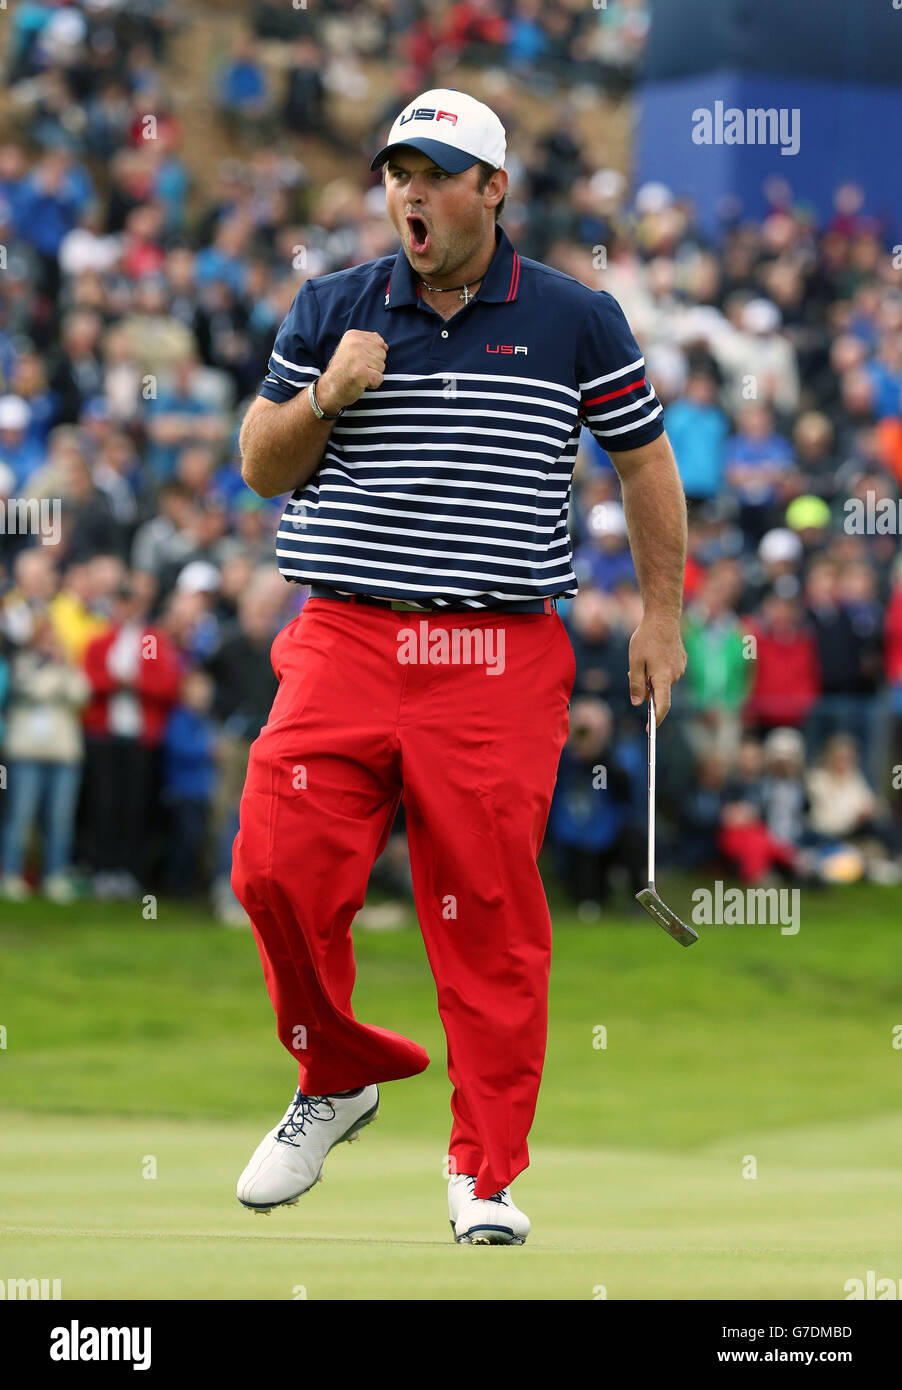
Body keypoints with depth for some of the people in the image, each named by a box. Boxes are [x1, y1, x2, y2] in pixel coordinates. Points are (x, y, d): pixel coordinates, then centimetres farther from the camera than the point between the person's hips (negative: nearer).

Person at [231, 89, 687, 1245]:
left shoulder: (574, 321, 5)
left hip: (501, 661, -2)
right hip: (344, 641, 2)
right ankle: (338, 1079, 16)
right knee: (279, 868, -10)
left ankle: (486, 1173, 5)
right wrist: (325, 396, -6)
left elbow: (644, 460, 13)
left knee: (488, 911, -4)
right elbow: (260, 468, 13)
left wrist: (661, 616, 9)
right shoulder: (331, 311, 9)